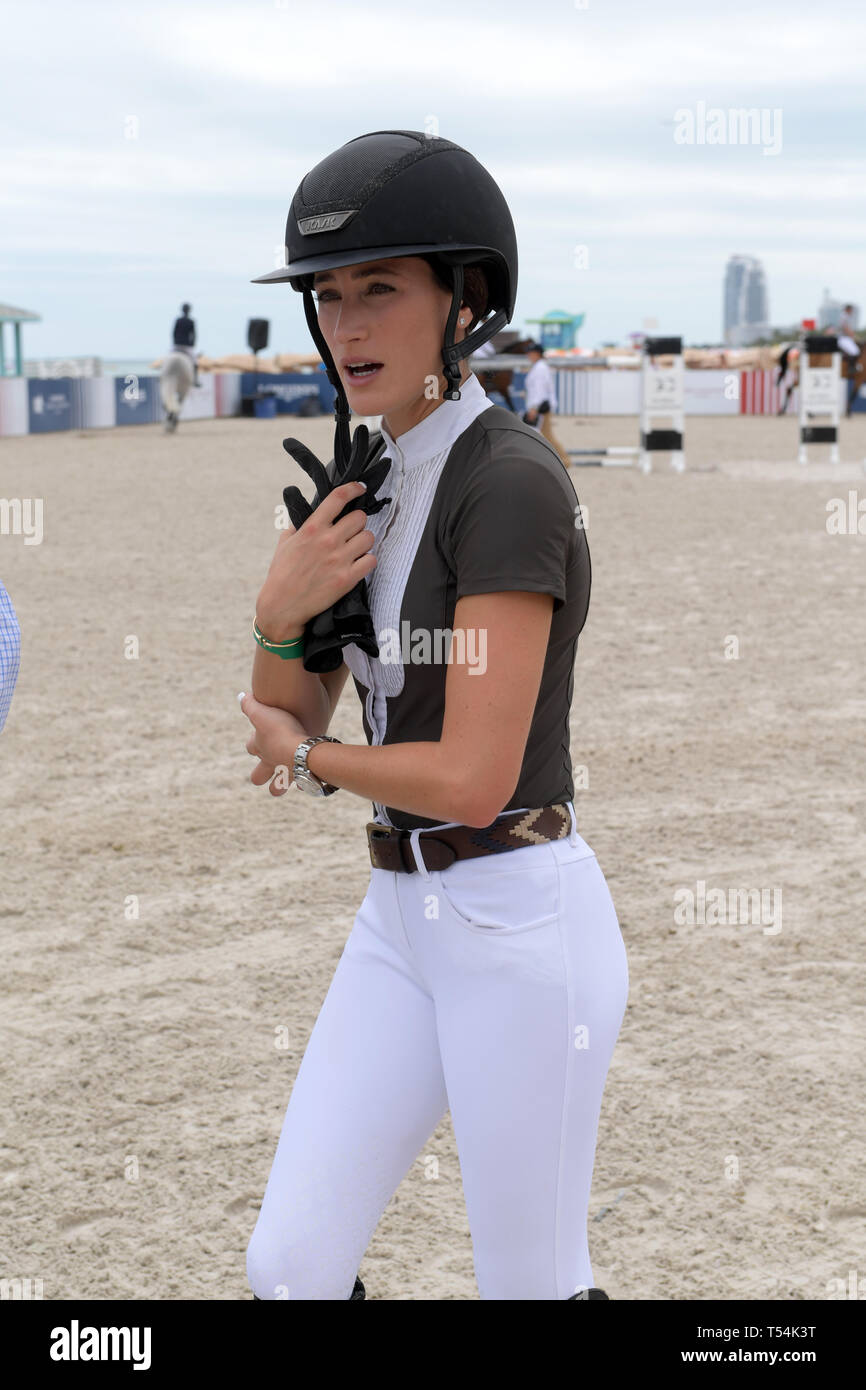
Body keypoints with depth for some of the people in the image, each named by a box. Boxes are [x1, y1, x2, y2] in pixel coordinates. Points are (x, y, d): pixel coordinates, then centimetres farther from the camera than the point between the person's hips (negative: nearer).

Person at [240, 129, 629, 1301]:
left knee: (531, 1291, 9)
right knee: (289, 1269, 7)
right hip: (405, 920, 8)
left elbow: (475, 778, -24)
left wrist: (311, 758, -5)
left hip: (523, 929, -8)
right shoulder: (373, 479, 8)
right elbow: (282, 731, 8)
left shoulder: (513, 480, -19)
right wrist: (282, 609, -14)